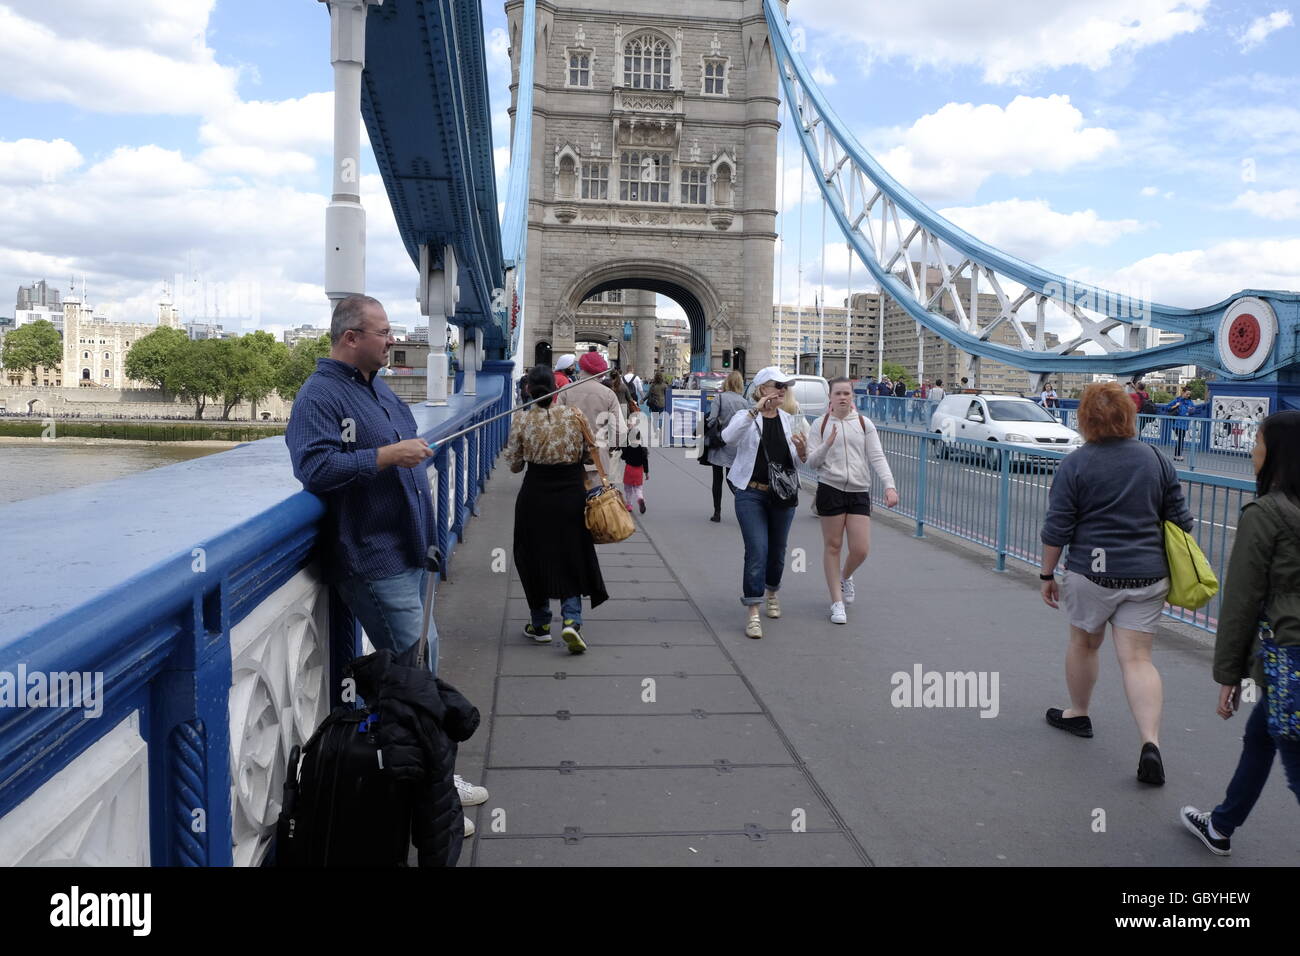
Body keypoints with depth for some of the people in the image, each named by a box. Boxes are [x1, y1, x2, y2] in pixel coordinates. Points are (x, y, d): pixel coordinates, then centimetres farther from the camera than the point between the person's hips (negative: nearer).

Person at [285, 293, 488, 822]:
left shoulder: (377, 387, 15)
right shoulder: (319, 396, -13)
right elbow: (314, 467, -26)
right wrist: (388, 454, -25)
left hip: (406, 552, 10)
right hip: (372, 561, -10)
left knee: (423, 662, 17)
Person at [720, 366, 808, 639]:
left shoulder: (788, 419, 9)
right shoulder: (746, 417, -5)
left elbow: (798, 461, 14)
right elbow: (729, 437, -28)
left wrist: (802, 452, -10)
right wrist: (755, 410, -32)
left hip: (783, 494, 5)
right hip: (752, 494, -5)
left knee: (777, 550, 15)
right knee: (757, 550, -12)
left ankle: (771, 592, 42)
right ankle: (752, 612, -6)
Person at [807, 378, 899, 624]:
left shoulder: (864, 424, 7)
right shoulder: (820, 425, 4)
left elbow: (877, 457, 1)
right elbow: (811, 461, 1)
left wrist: (889, 485, -13)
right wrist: (827, 445, -18)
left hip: (859, 491, 1)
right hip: (830, 489, -1)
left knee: (861, 549, -2)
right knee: (833, 546, 4)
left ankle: (845, 576, 33)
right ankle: (837, 602, 15)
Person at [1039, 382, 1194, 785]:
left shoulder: (1075, 465, -8)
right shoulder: (1156, 458, 3)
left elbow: (1057, 529, -8)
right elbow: (1180, 520, 8)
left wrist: (1047, 574, 3)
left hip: (1092, 572, -3)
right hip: (1147, 576, 3)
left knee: (1084, 644, 18)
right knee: (1138, 659, 3)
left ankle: (1078, 714, 37)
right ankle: (1151, 742, -10)